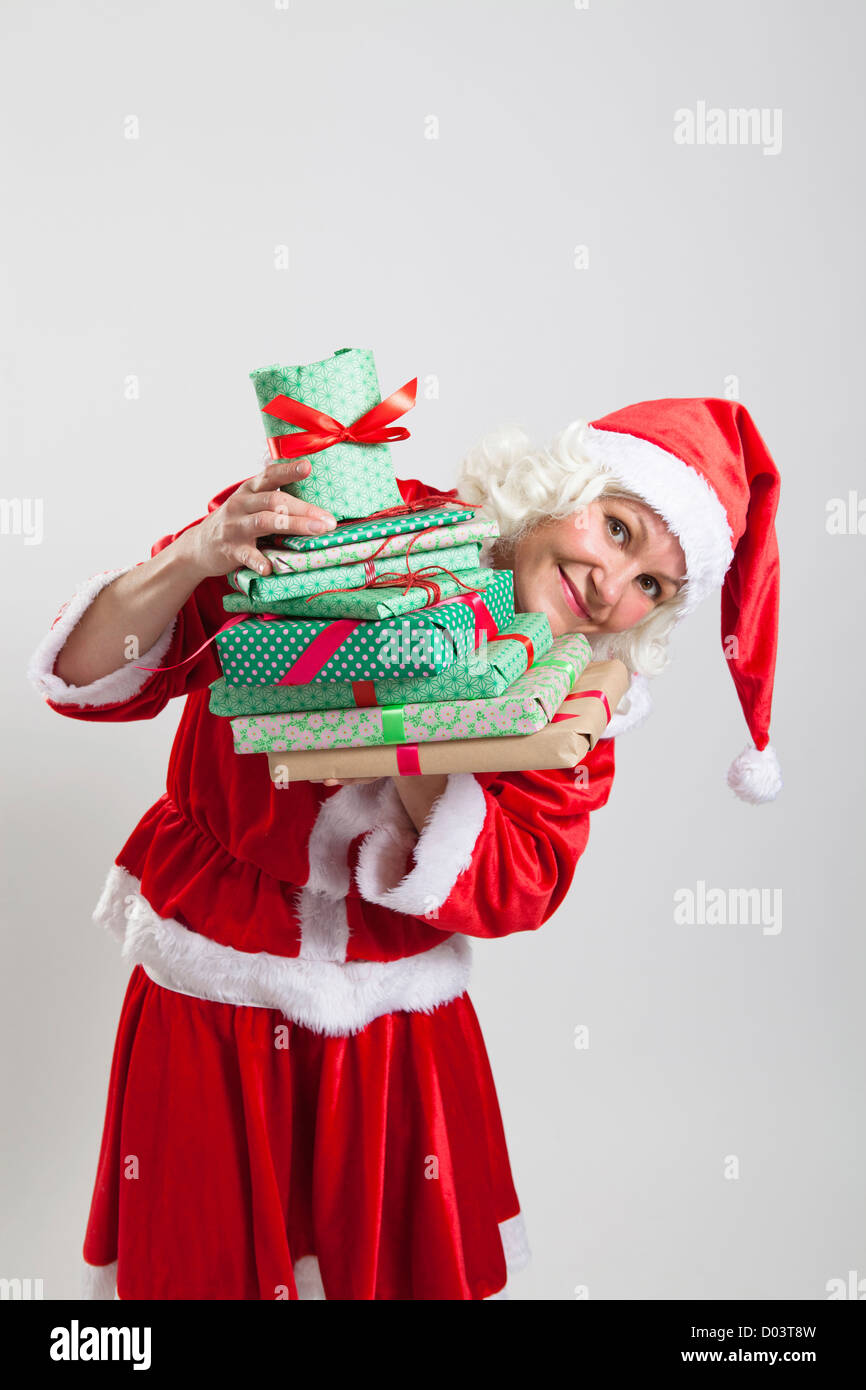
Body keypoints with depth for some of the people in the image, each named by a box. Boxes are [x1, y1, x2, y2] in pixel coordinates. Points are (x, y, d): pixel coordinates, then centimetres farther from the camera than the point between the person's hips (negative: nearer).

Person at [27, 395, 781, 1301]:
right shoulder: (323, 531, -15)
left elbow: (510, 893, -18)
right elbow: (83, 682, -14)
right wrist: (192, 560, -33)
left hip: (393, 1039, 2)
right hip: (205, 1016, -1)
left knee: (398, 1266, 18)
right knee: (200, 1262, 17)